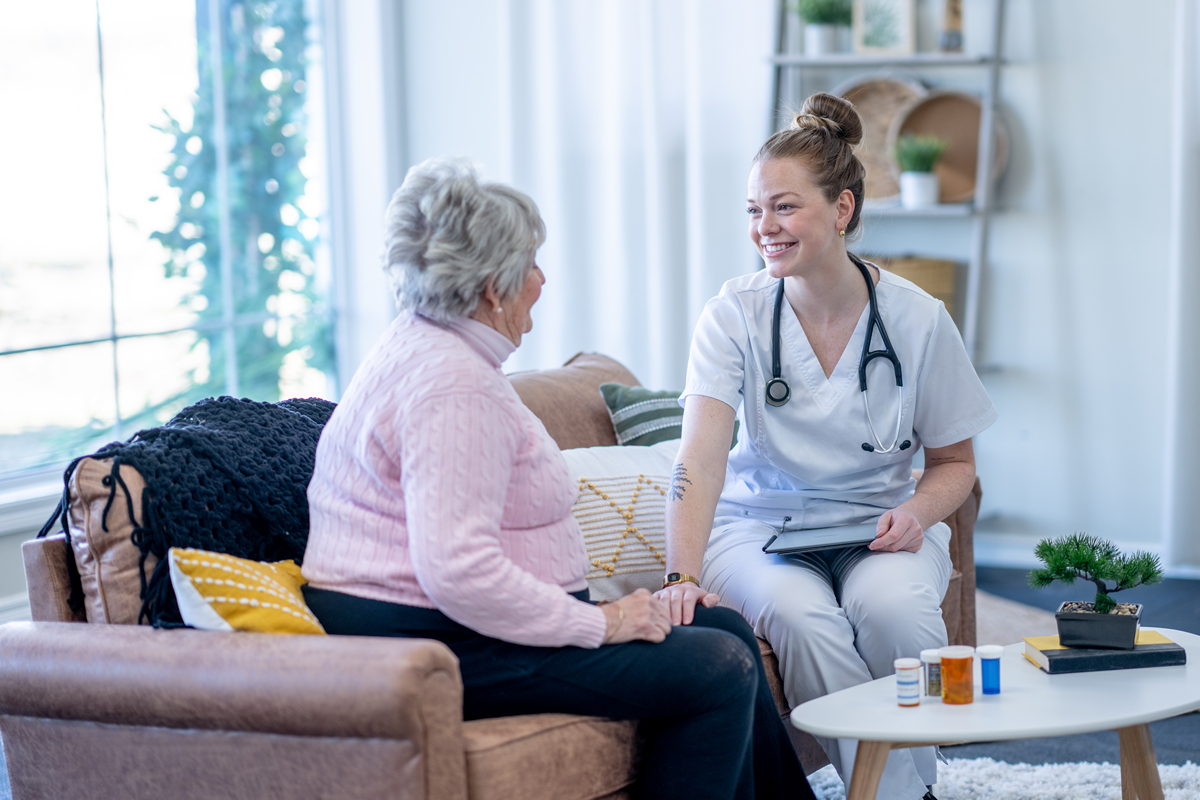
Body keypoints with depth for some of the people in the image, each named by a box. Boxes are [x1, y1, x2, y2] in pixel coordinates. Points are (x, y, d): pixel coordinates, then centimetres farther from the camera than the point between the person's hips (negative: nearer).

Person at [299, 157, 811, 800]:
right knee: (716, 669, -16)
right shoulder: (453, 386, -20)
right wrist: (598, 623, -20)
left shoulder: (425, 346, 16)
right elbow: (458, 572, -30)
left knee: (723, 627, 11)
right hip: (434, 649, -11)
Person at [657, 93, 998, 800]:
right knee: (800, 615, -33)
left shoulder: (917, 320, -6)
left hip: (878, 528, 1)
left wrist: (919, 510, -16)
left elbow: (955, 461, 8)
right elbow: (702, 457, -21)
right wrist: (683, 577, -36)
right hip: (760, 523, 0)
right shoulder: (736, 315, -9)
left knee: (892, 609, -32)